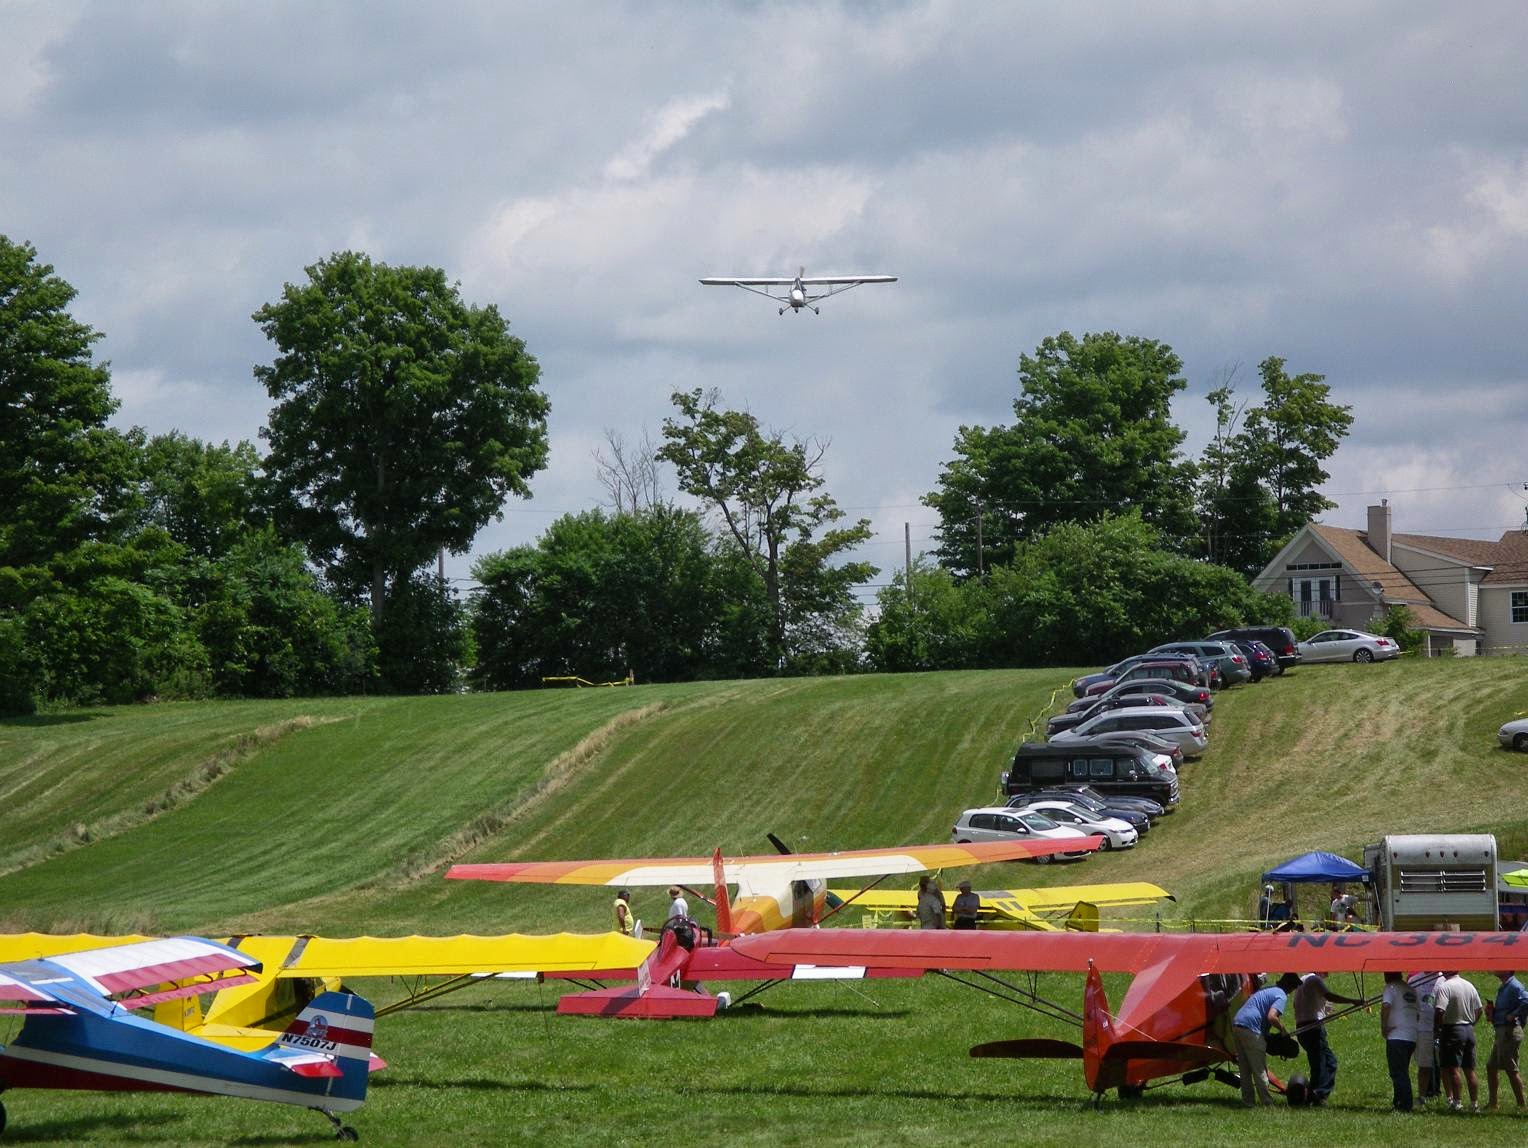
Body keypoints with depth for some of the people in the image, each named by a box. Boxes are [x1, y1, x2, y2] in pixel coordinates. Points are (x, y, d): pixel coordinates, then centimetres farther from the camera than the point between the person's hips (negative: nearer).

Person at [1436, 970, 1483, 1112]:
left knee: (1453, 1068, -4)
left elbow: (1440, 1011, -24)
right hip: (1469, 1030, 7)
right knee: (1470, 1070, 10)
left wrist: (1436, 1027, -10)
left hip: (1452, 1029, -7)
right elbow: (1478, 1009, 12)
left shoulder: (1445, 987, -15)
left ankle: (1457, 1102, -8)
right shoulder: (1469, 986, 7)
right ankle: (1475, 1104, 12)